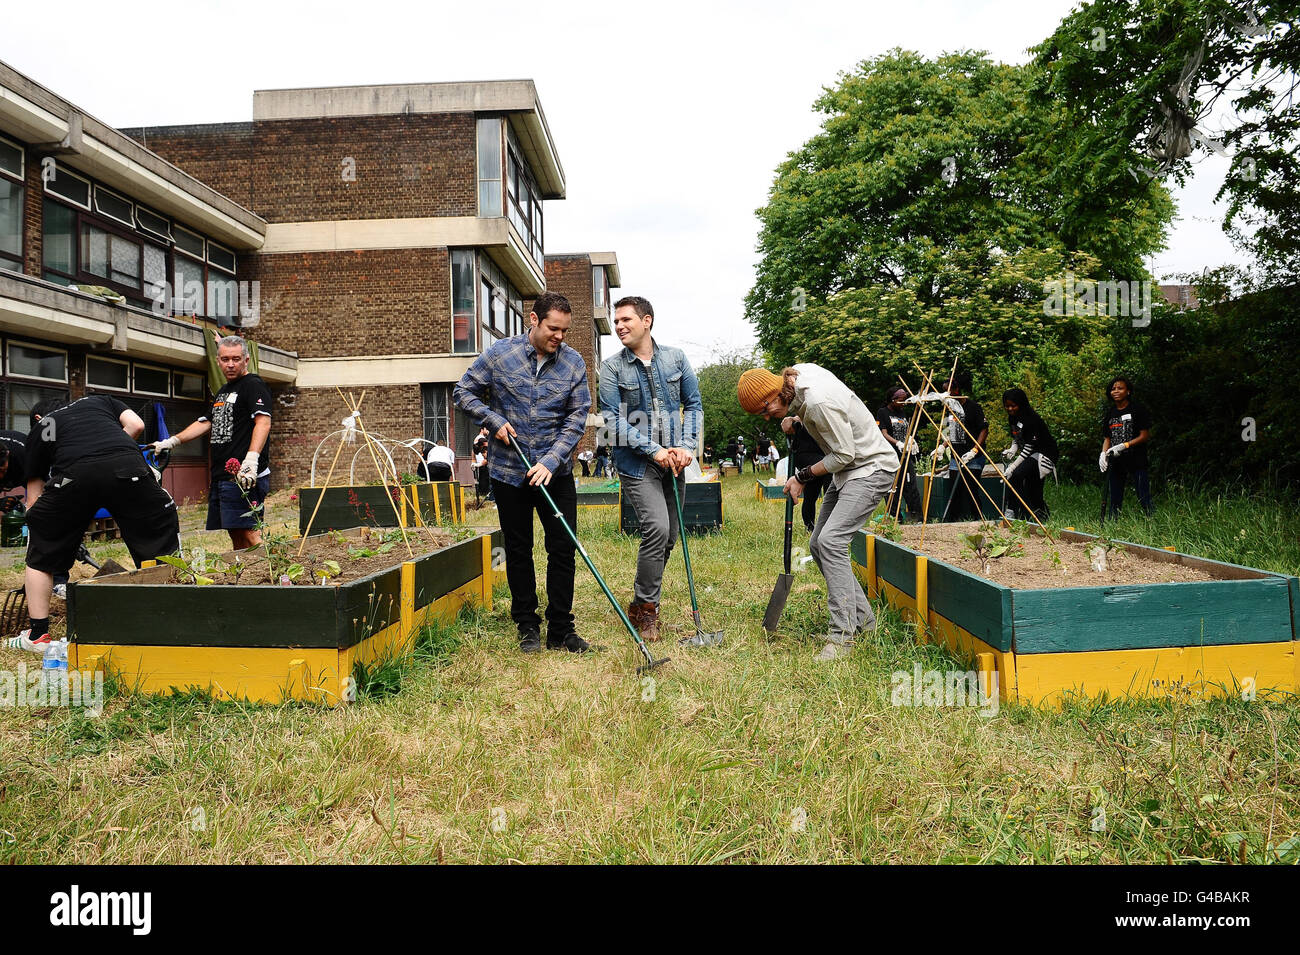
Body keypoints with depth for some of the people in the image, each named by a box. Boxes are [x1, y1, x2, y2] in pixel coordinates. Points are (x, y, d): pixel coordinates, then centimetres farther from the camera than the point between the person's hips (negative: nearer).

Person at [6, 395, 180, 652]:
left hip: (75, 473, 0)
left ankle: (38, 634, 23)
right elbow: (136, 424, 17)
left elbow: (34, 500, 32)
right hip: (128, 465, 0)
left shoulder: (38, 429, 33)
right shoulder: (99, 400, 37)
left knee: (41, 552, 22)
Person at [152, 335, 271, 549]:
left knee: (249, 535, -16)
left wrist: (251, 459, -31)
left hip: (244, 477, -9)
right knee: (235, 537, 9)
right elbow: (204, 423, 30)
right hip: (221, 476, 9)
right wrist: (171, 442, 19)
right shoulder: (222, 393, 24)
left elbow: (263, 421, -18)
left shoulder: (254, 385, -4)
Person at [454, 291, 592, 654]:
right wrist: (494, 420, -12)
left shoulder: (574, 362, -2)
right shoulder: (499, 354, -5)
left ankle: (560, 630, 12)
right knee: (518, 551, 8)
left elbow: (577, 416, -4)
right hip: (509, 471, -1)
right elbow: (463, 392, 4)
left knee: (564, 548, 1)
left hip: (556, 471, 1)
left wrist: (551, 461, -15)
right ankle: (527, 627, 21)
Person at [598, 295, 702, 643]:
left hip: (672, 460, 4)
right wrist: (654, 450, -15)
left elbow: (693, 405, 9)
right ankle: (644, 607, -1)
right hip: (635, 462, -4)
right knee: (657, 528, -18)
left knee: (670, 536, 9)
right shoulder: (612, 367, -2)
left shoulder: (675, 358, 5)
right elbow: (613, 420, -8)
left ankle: (644, 602, 27)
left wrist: (687, 446, -7)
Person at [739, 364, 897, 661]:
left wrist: (803, 476, -10)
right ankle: (863, 620, 18)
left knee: (831, 540, -24)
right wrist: (794, 421, 5)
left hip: (871, 469, -10)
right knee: (818, 545, 8)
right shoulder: (799, 370, -1)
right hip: (847, 471, 10)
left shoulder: (819, 403, -30)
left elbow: (845, 454, -22)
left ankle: (842, 636, -19)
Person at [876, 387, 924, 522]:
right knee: (892, 487, -5)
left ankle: (916, 515, 3)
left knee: (911, 484, 2)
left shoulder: (903, 412, 19)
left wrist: (912, 440, 3)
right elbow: (883, 434, -11)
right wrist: (898, 443, -25)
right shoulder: (882, 413, -3)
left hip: (906, 455, 6)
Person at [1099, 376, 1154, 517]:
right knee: (1115, 500, 8)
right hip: (1116, 462, 5)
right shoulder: (1109, 413, 13)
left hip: (1136, 460, -5)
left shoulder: (1137, 409, -3)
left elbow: (1145, 436, -6)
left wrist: (1123, 446, -16)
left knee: (1144, 499, -10)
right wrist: (1103, 454, -5)